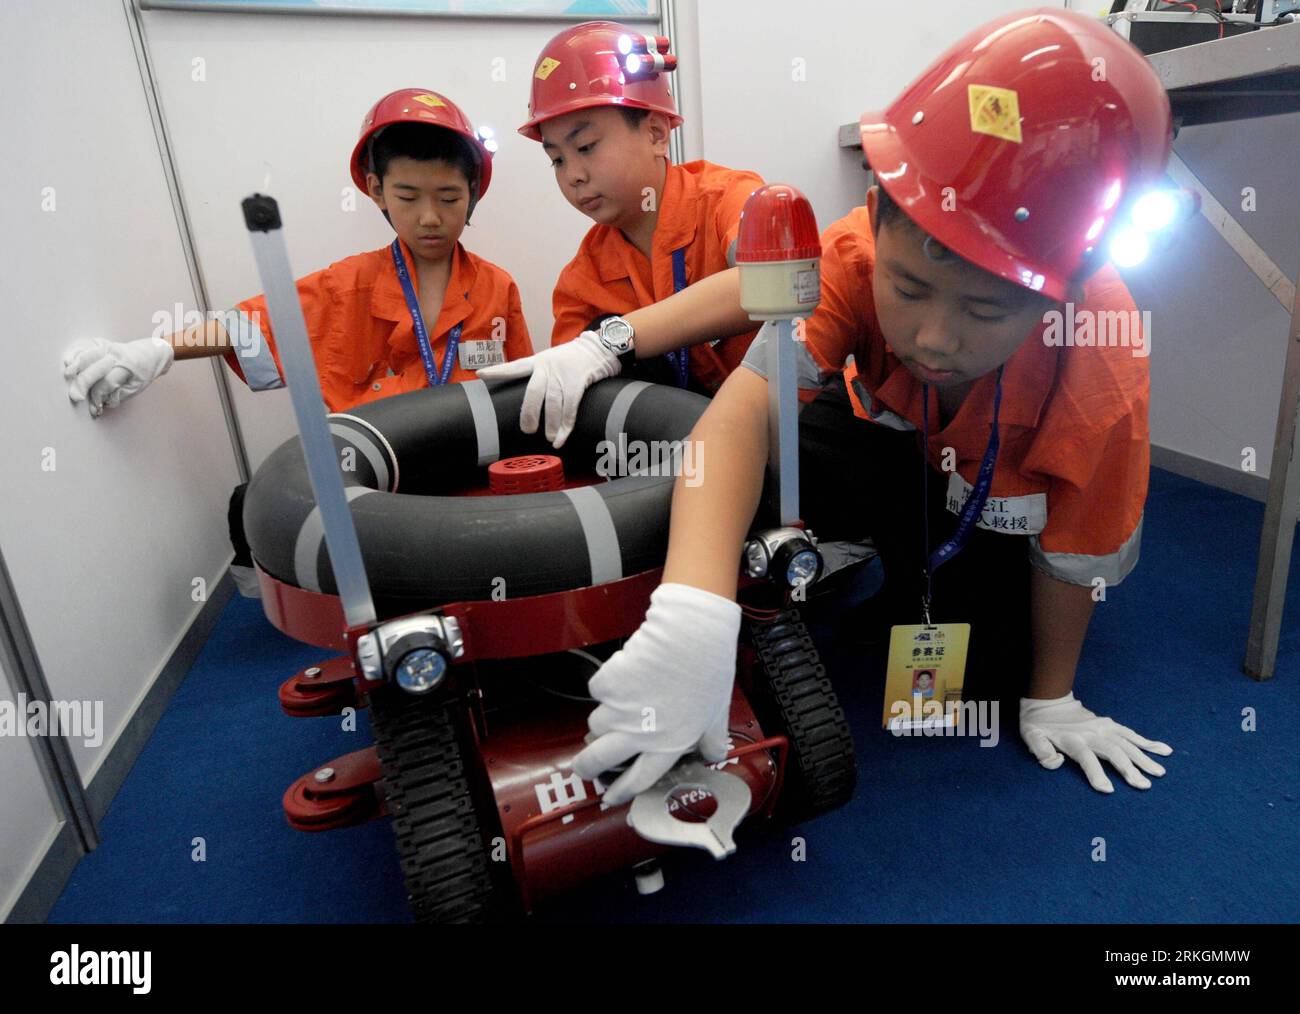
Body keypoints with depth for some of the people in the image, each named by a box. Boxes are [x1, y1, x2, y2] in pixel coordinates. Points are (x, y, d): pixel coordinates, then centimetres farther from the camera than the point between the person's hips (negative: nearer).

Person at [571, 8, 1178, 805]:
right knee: (782, 464, -30)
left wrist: (1050, 701, -7)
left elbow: (1072, 558, -22)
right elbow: (745, 406, -50)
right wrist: (693, 616, -64)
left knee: (974, 685, -10)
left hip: (1000, 500, 0)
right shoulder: (861, 253, -37)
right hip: (890, 434, 1)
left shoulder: (1103, 382, -36)